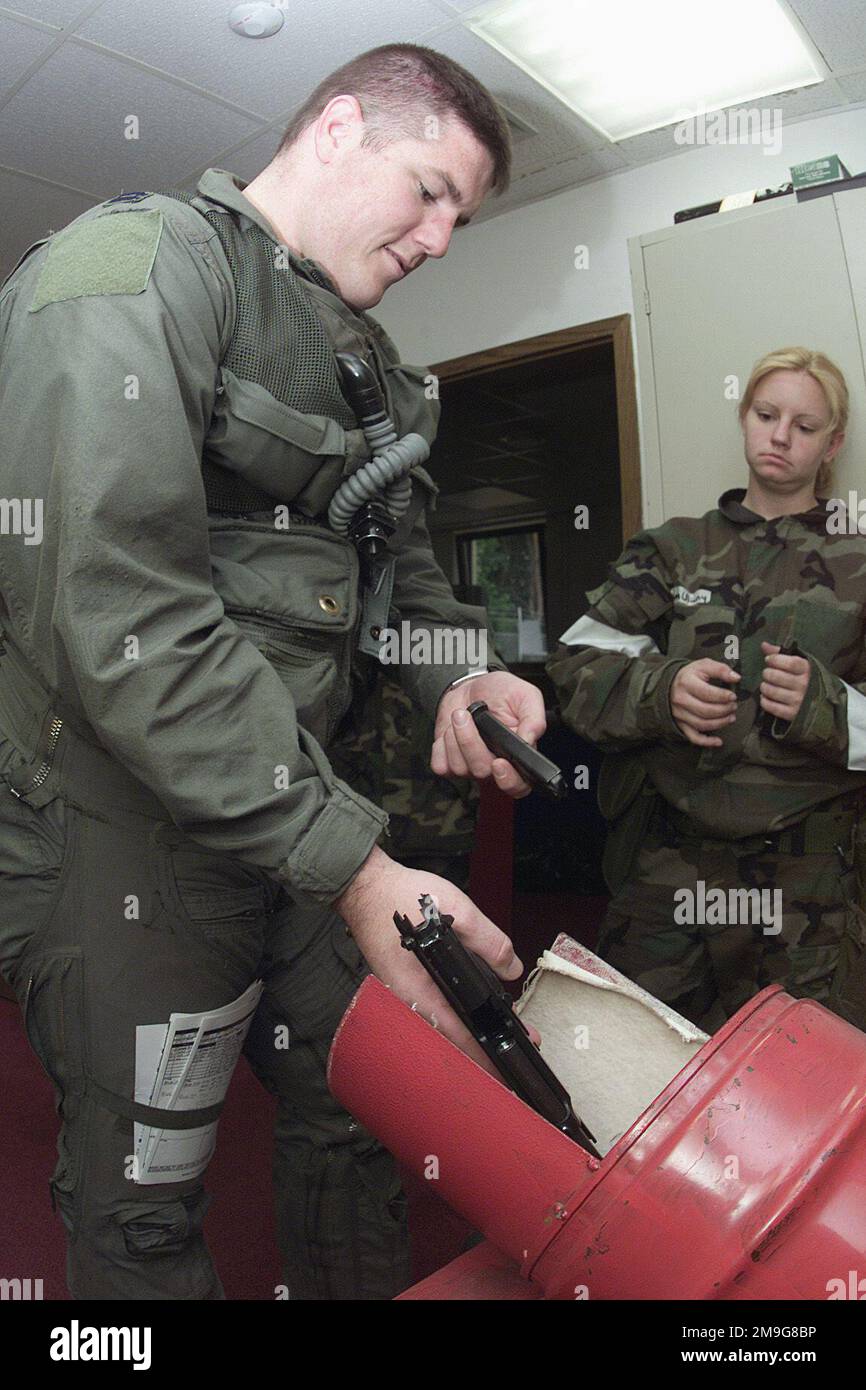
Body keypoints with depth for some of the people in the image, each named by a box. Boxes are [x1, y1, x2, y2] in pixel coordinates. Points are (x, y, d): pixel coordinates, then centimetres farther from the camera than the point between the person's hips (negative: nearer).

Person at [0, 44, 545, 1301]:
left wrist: (460, 676, -5)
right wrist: (352, 865, -26)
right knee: (145, 1205, 8)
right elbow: (114, 612, -25)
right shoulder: (139, 265, -13)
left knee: (361, 1114, 20)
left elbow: (400, 562, 19)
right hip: (120, 829, -8)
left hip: (297, 811, 8)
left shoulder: (368, 360, 15)